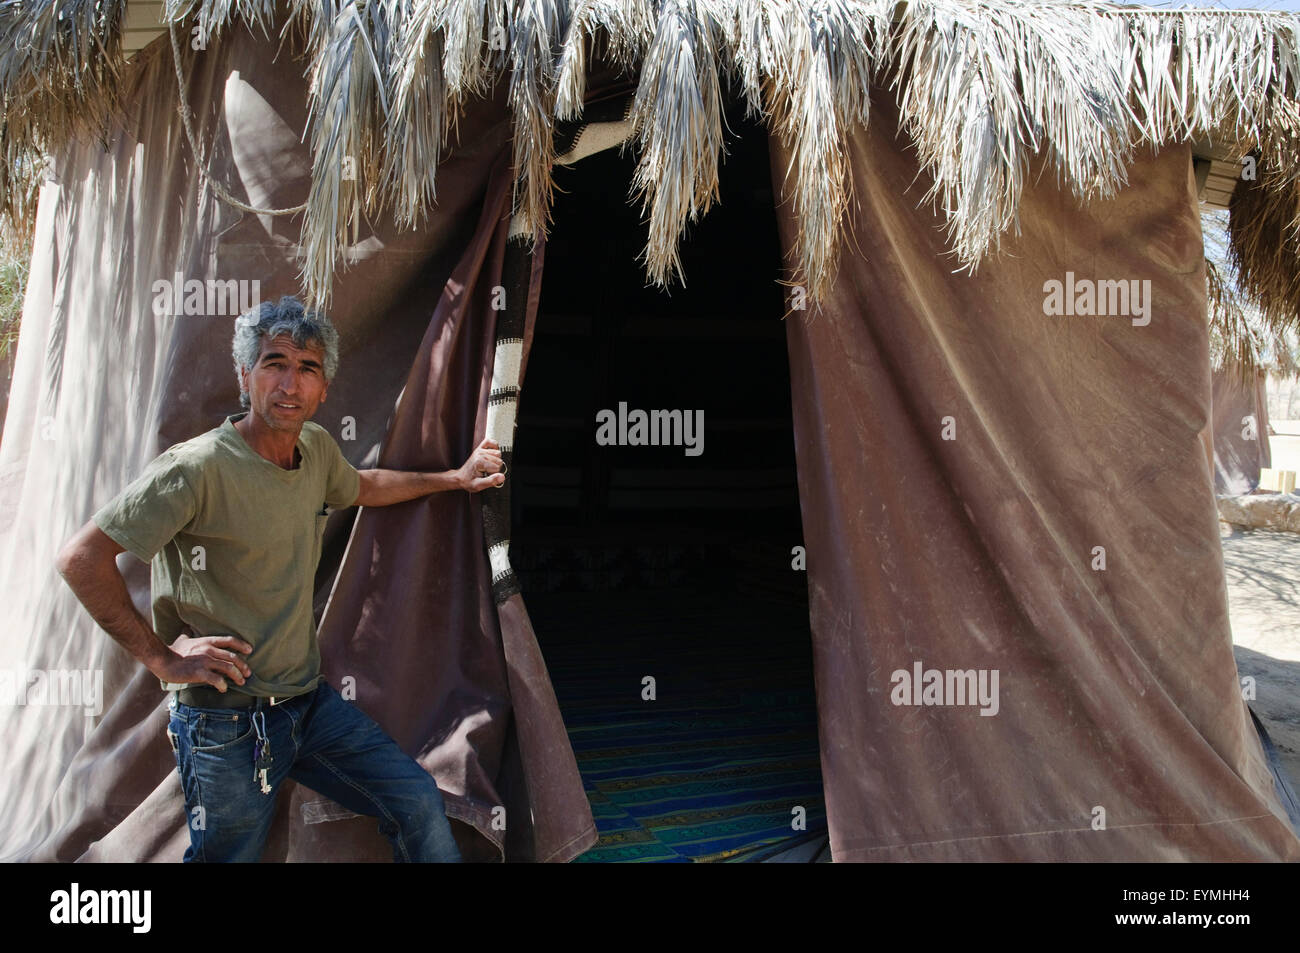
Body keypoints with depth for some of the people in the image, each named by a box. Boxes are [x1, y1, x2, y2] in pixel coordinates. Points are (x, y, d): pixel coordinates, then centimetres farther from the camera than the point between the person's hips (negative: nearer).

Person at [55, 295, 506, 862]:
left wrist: (456, 479, 32)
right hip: (225, 723, -6)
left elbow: (362, 486, 27)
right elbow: (81, 558, -19)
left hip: (309, 702, 7)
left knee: (417, 802, 6)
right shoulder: (198, 468, -20)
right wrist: (161, 656, -16)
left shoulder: (316, 448, 3)